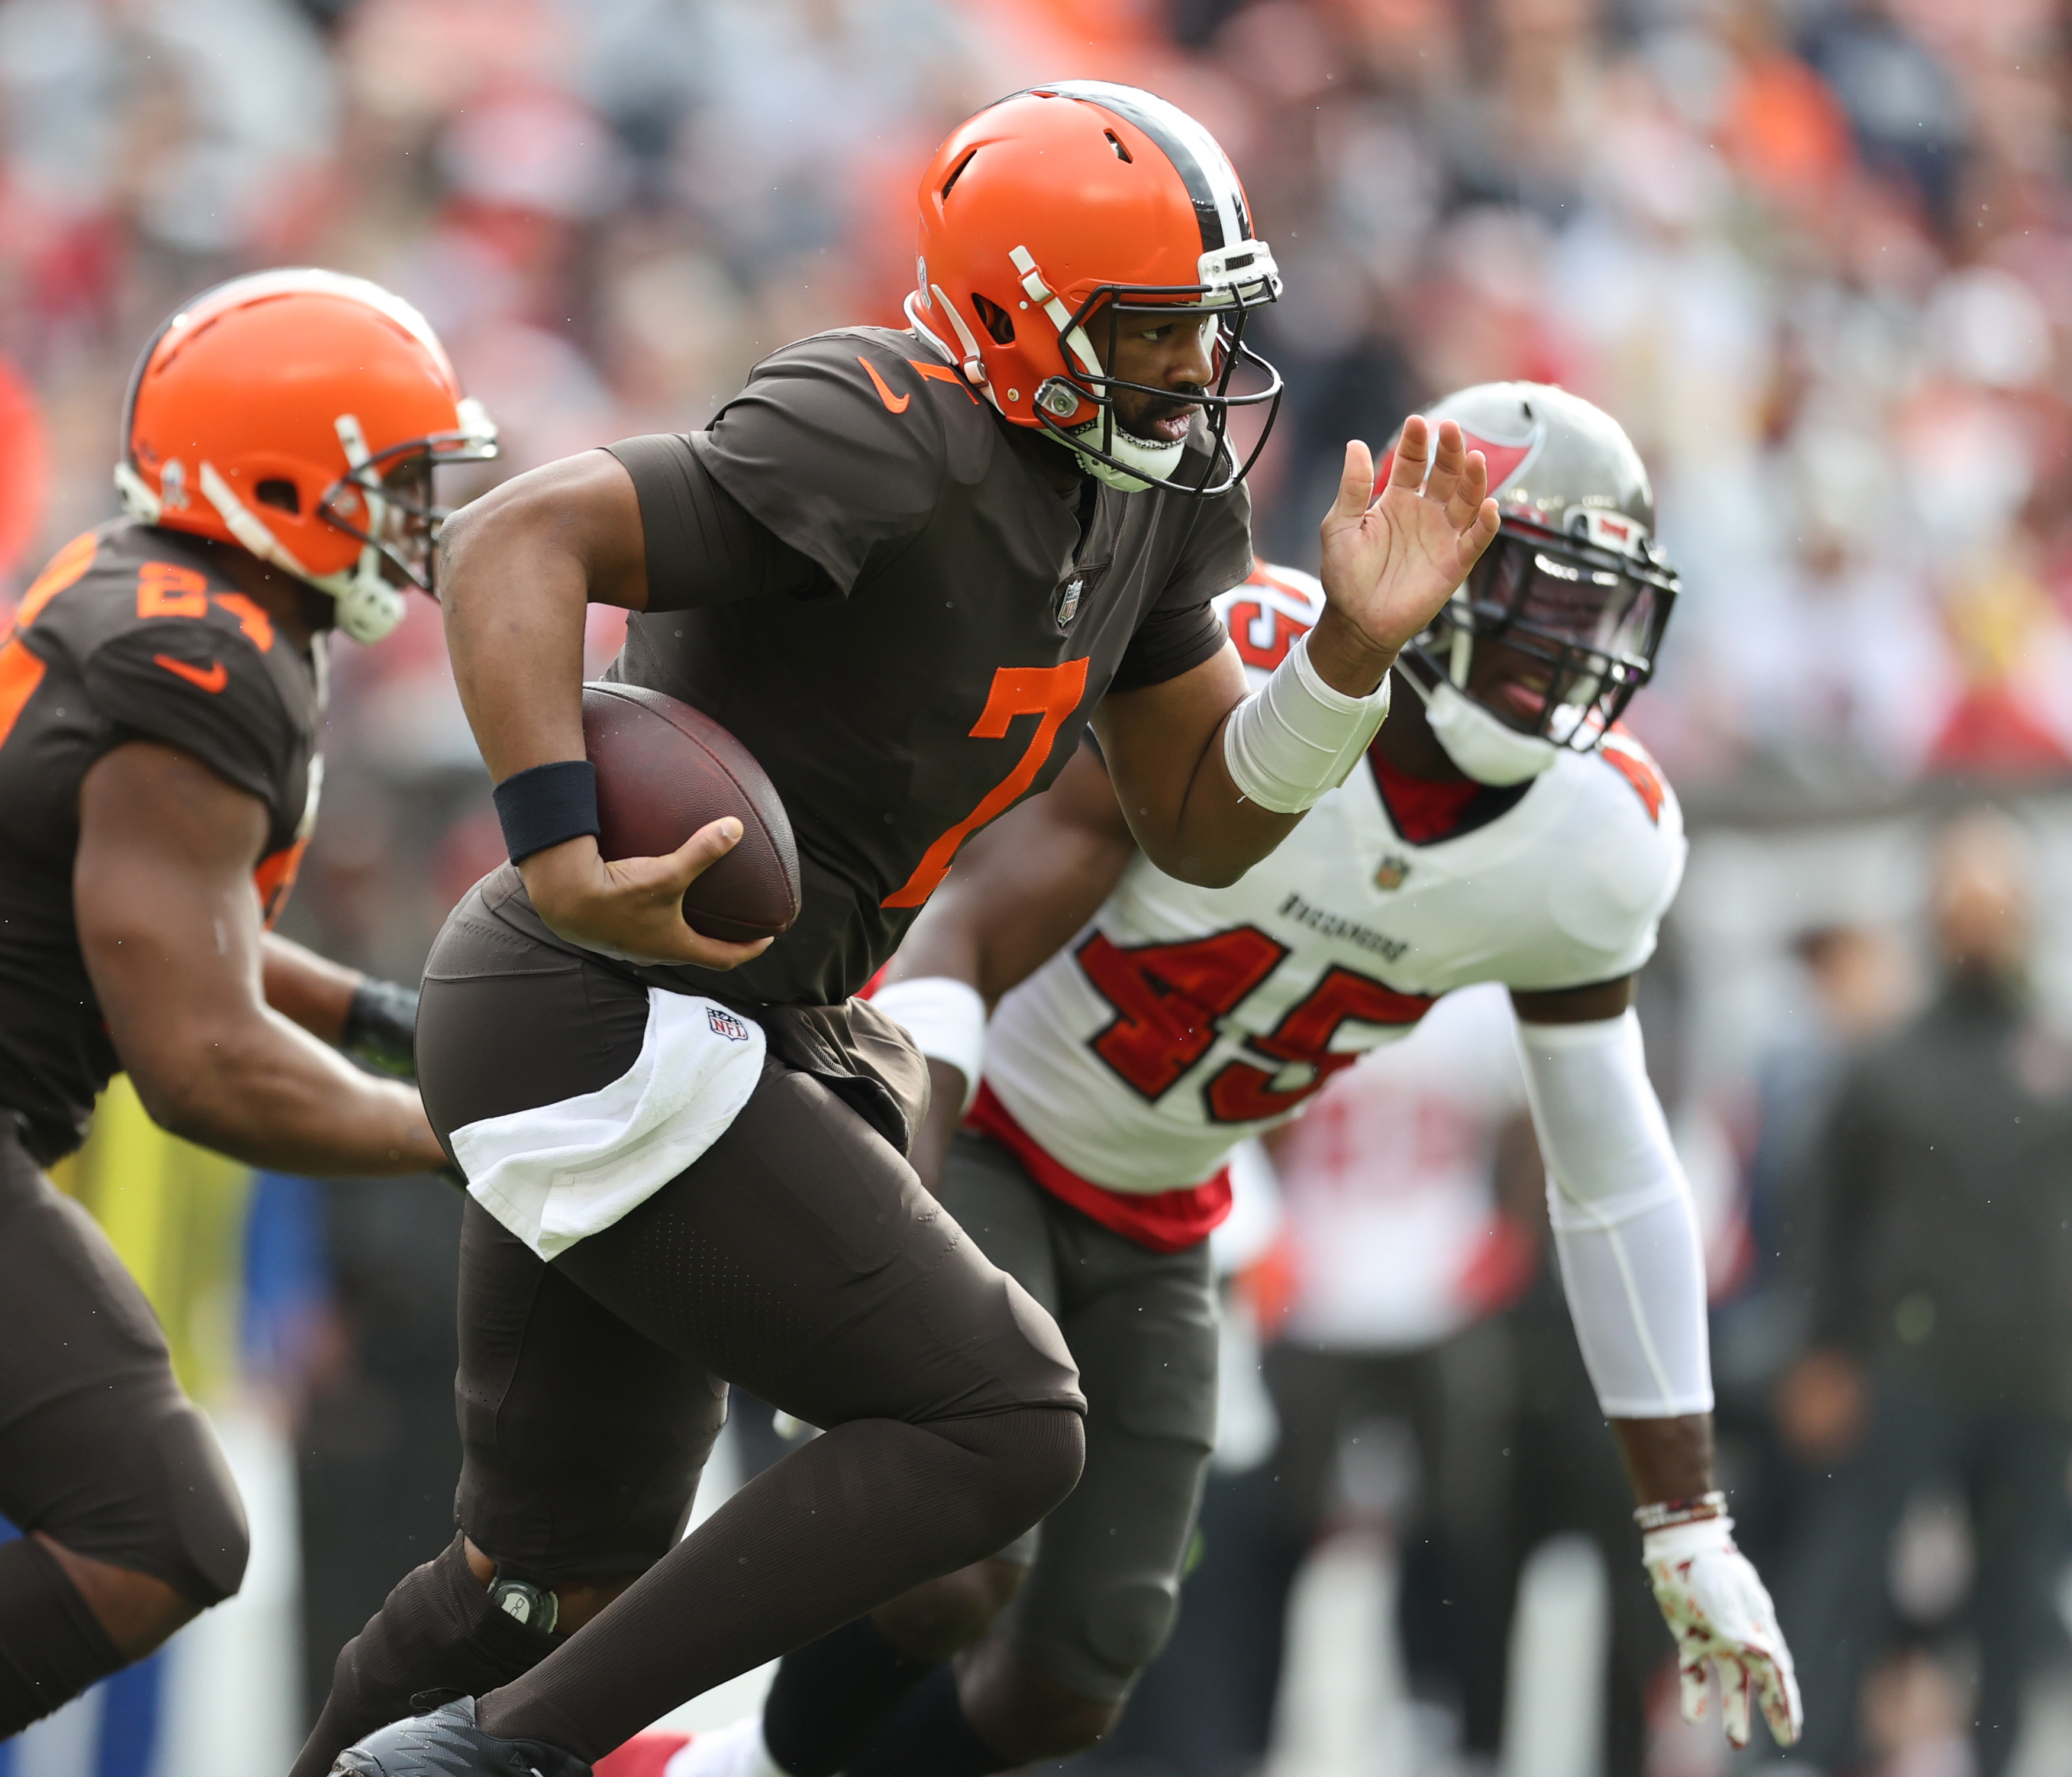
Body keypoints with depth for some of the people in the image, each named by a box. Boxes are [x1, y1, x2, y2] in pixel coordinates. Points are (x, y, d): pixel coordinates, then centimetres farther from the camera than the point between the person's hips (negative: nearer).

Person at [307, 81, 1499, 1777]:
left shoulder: (1144, 483, 7)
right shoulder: (890, 450, -22)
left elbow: (1205, 824, 13)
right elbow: (515, 542, -30)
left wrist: (1355, 646, -4)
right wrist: (563, 858, -40)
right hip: (608, 1036, -10)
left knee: (560, 1579, 19)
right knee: (995, 1430, -10)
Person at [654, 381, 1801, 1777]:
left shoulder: (1586, 860, -15)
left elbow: (1618, 1182, -3)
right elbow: (957, 954, -31)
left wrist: (1691, 1525, -2)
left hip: (1151, 1228, 6)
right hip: (966, 1139, -6)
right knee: (953, 1574, -26)